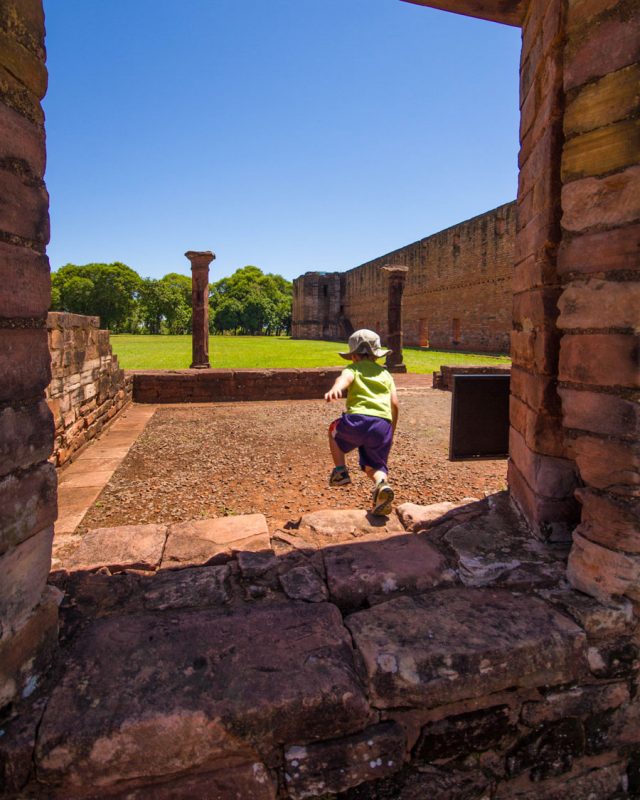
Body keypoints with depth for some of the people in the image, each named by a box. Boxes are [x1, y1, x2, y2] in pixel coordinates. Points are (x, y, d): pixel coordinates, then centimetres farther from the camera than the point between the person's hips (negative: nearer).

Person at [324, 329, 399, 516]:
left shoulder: (353, 369, 14)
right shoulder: (385, 374, 25)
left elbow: (345, 378, -13)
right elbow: (394, 404, 15)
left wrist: (335, 389, -35)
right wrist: (391, 433, 25)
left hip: (358, 419, -3)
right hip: (383, 425, 3)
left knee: (334, 430, 30)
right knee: (374, 465, 19)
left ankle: (340, 471, 20)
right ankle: (382, 483, -14)